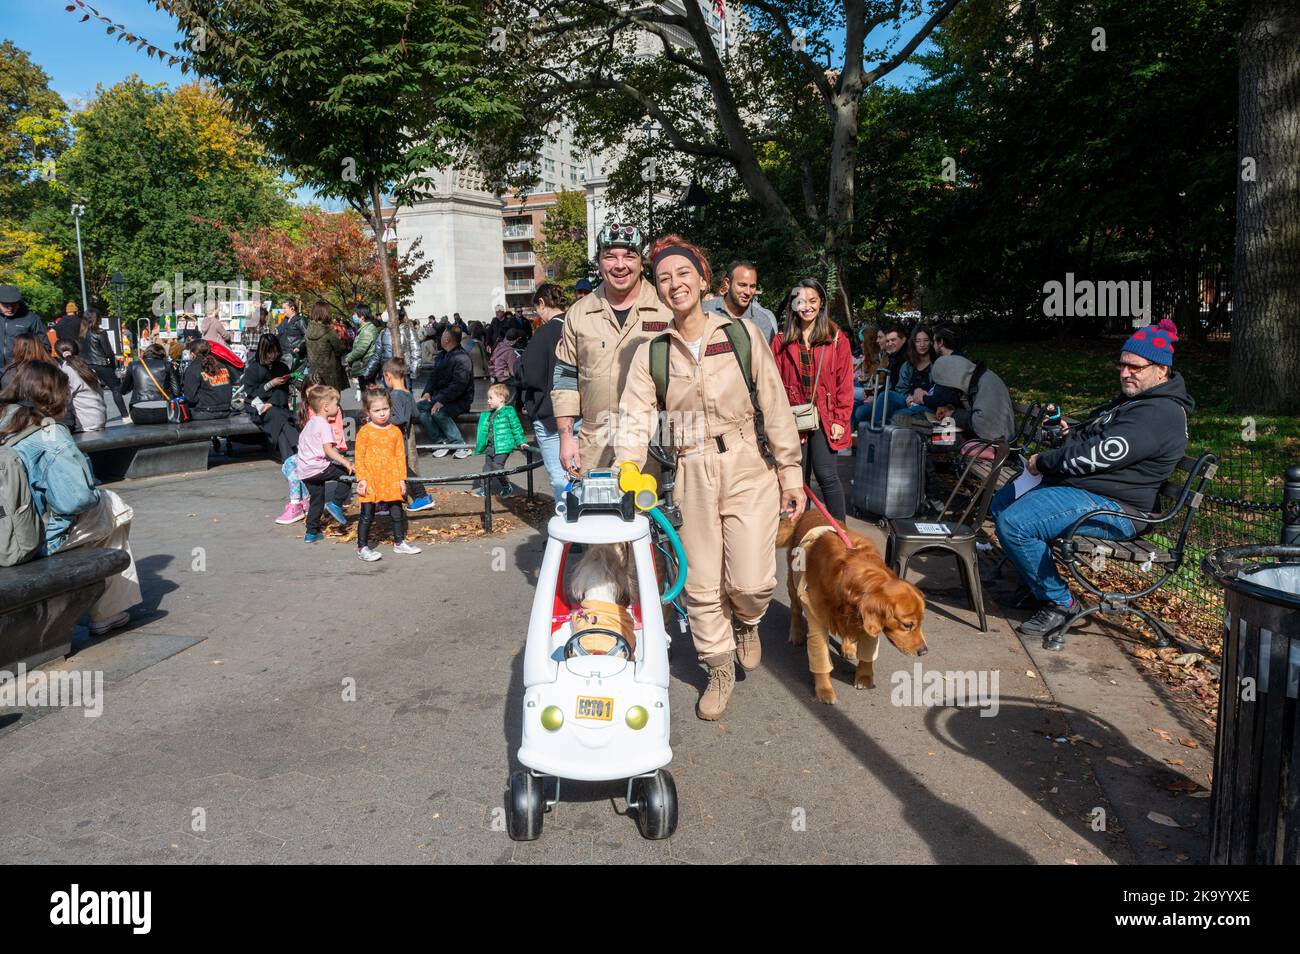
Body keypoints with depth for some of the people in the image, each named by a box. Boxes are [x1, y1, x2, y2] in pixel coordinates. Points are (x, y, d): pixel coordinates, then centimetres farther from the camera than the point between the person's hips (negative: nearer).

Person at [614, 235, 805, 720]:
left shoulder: (742, 333, 1)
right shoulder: (650, 352, 3)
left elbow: (775, 406, 1)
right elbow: (634, 421, -6)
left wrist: (790, 472, -1)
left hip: (748, 469, -1)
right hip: (690, 476, 1)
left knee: (752, 582, -6)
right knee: (702, 585, 6)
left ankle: (746, 622, 30)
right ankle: (720, 669, 28)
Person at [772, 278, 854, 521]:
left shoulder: (837, 339, 4)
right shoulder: (782, 340, 7)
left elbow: (845, 383, 2)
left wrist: (841, 420, -5)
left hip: (825, 418, -2)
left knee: (827, 476, -7)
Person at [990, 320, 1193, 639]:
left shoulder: (1159, 414, -19)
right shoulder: (1134, 399, 17)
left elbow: (1096, 456, -24)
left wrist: (1043, 462, -11)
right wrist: (1069, 430, 10)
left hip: (1113, 507, -12)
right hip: (1079, 483, 12)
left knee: (1014, 522, -28)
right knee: (1001, 503, 18)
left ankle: (1057, 603, -11)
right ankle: (1036, 580, 25)